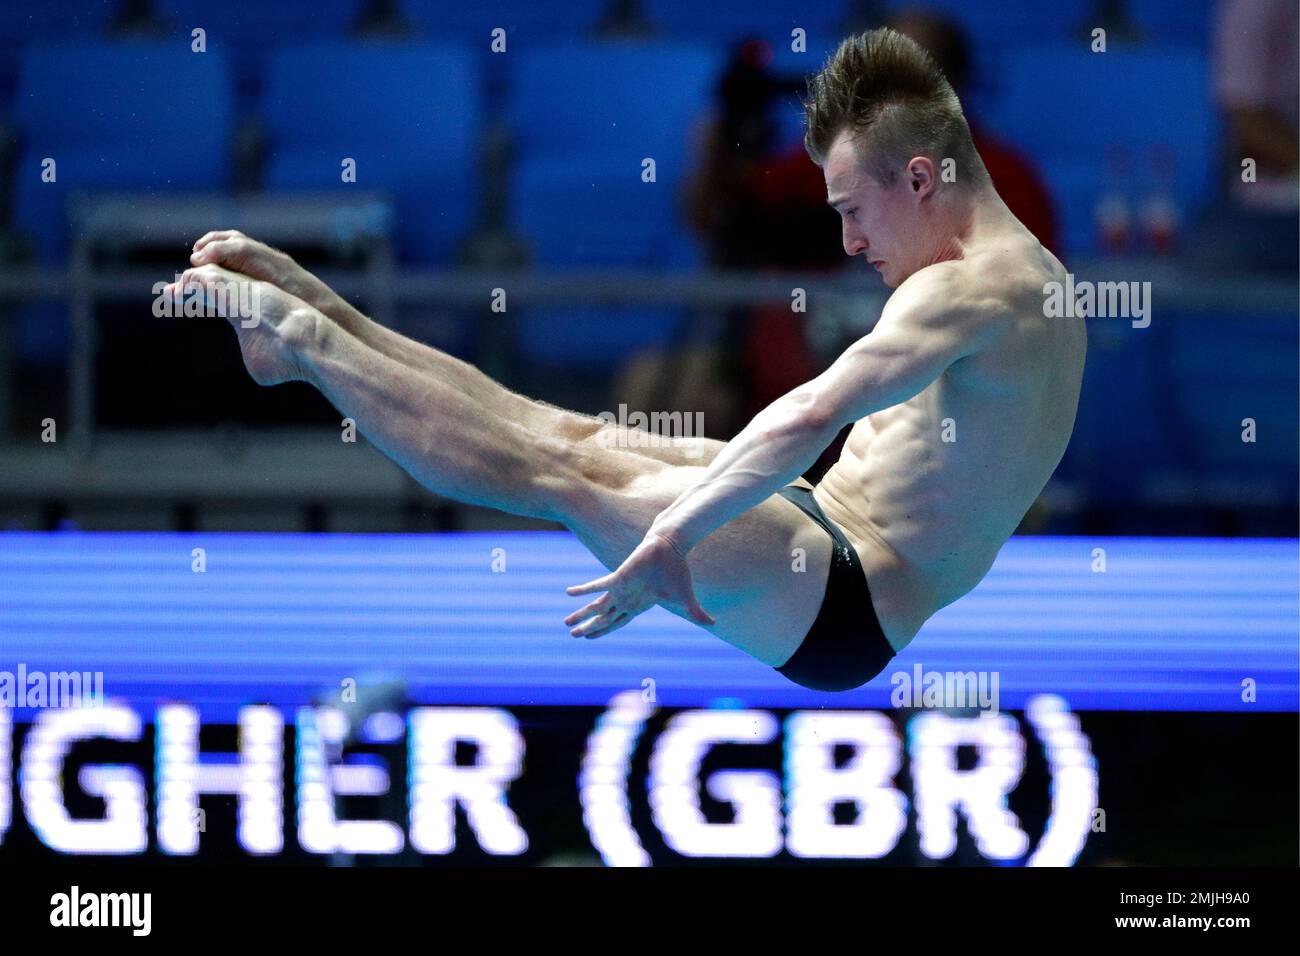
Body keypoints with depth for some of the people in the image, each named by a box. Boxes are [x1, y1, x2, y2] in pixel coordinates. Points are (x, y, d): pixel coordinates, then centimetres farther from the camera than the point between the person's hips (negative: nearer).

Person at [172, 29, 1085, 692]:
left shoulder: (970, 292, -22)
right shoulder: (1033, 278, 12)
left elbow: (811, 416, -36)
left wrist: (668, 539, -36)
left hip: (841, 608, -10)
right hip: (838, 553, 10)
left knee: (557, 474, -11)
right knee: (571, 434, 9)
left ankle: (303, 337, -3)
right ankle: (321, 317, 15)